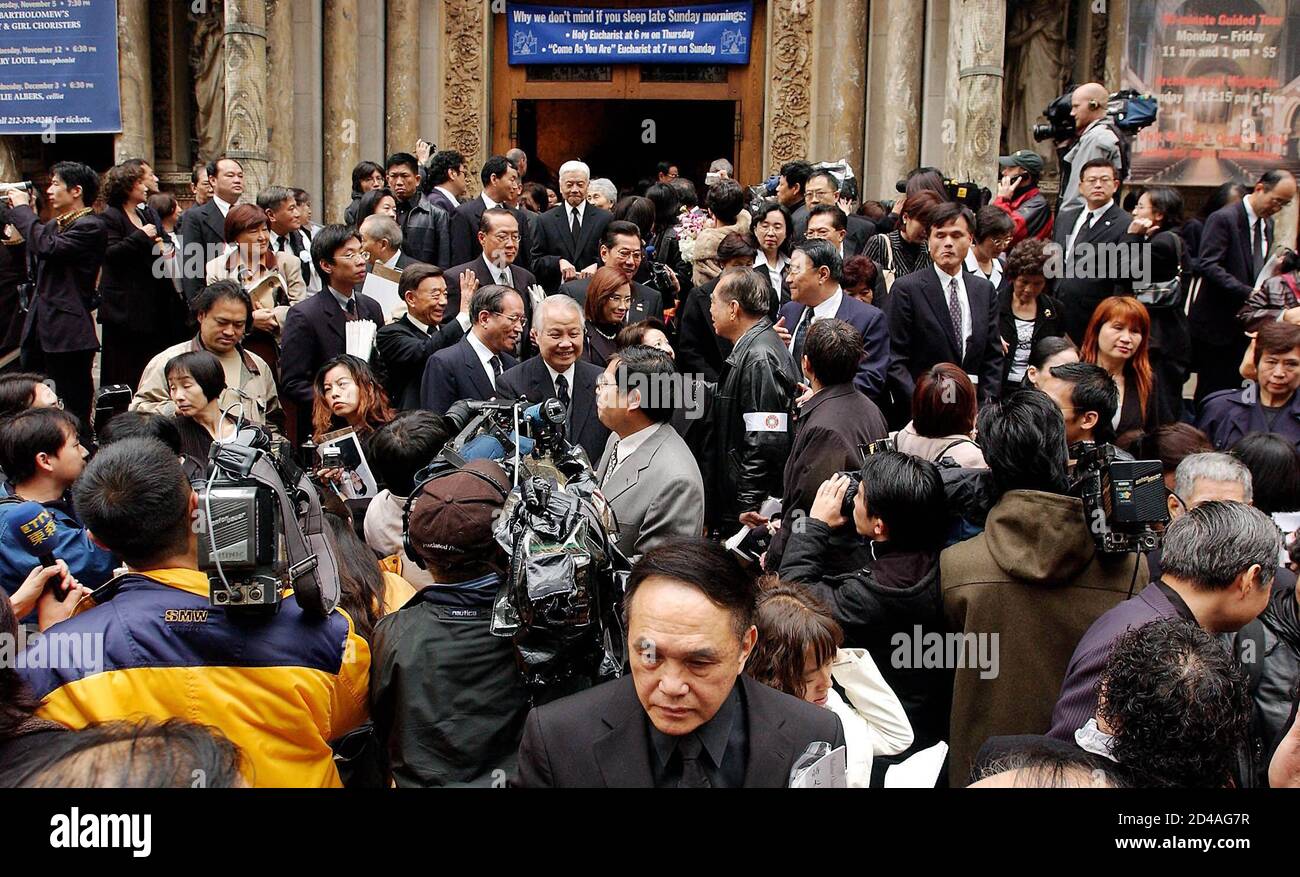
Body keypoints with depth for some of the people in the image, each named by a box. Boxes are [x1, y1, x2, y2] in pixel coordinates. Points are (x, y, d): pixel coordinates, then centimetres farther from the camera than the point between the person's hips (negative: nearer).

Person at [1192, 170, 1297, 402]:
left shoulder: (1268, 223, 13)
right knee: (1212, 393, 0)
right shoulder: (1223, 218, -13)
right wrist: (1247, 293, -27)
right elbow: (1208, 265, -22)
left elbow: (1259, 268, 18)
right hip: (1218, 324, -7)